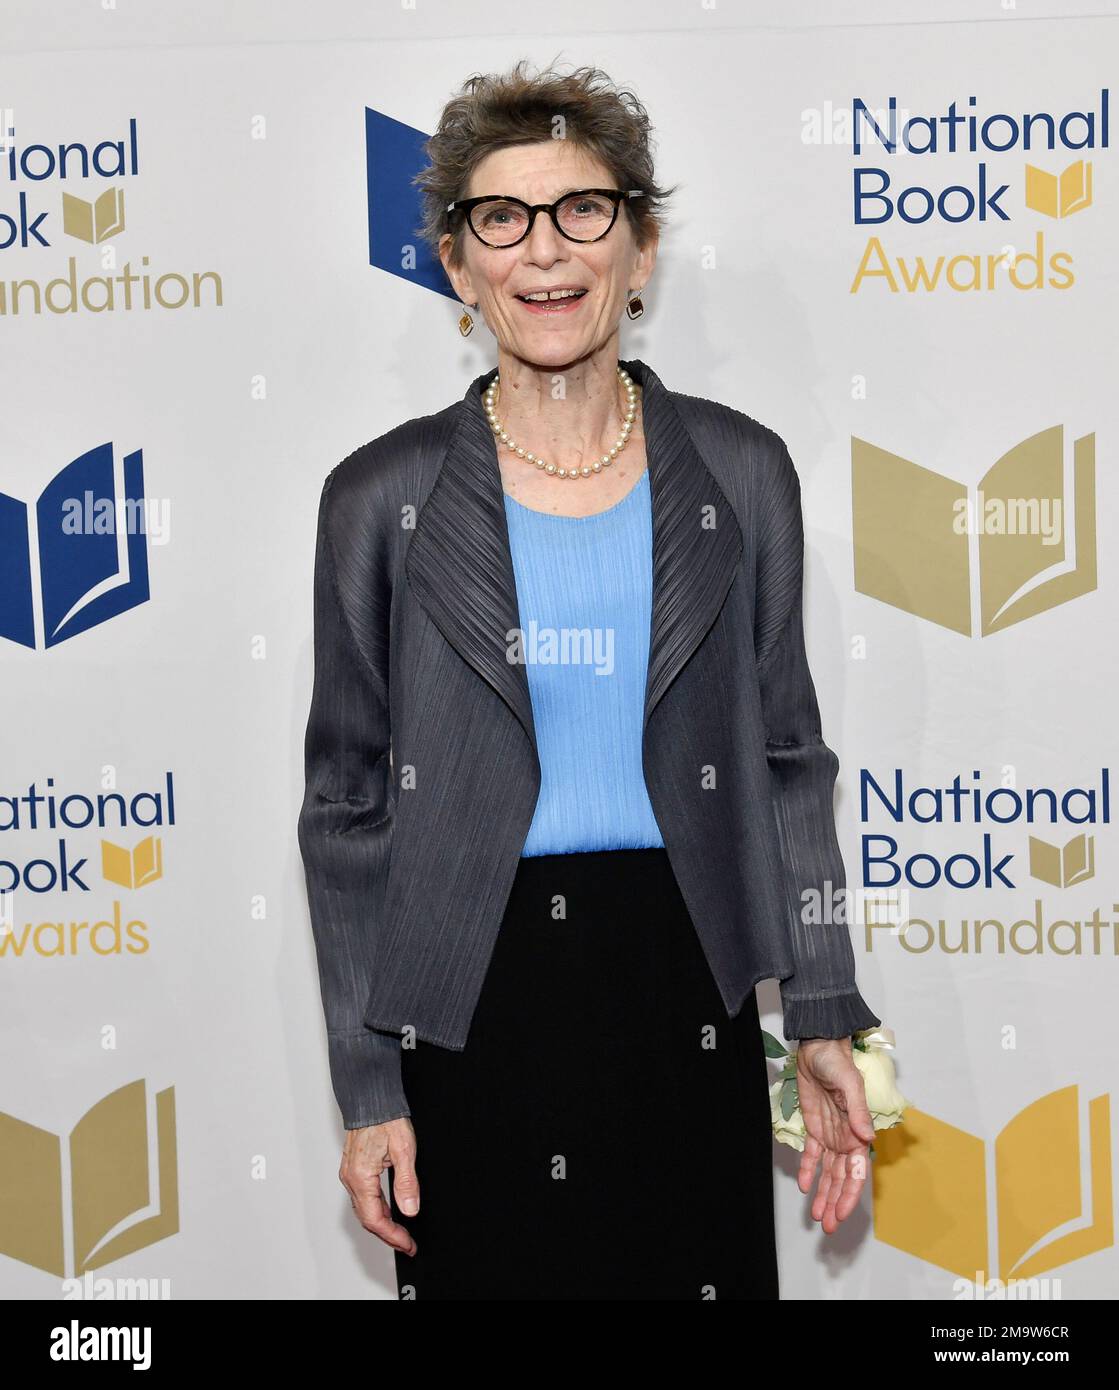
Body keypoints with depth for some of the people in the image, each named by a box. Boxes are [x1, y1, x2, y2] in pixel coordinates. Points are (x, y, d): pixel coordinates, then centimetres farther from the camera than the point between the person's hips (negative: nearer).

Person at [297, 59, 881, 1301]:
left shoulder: (739, 474, 1)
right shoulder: (382, 498, -2)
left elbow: (784, 759, 6)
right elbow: (348, 804, 1)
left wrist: (824, 1020, 1)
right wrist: (366, 1088, -1)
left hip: (681, 983, 1)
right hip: (468, 1009, -1)